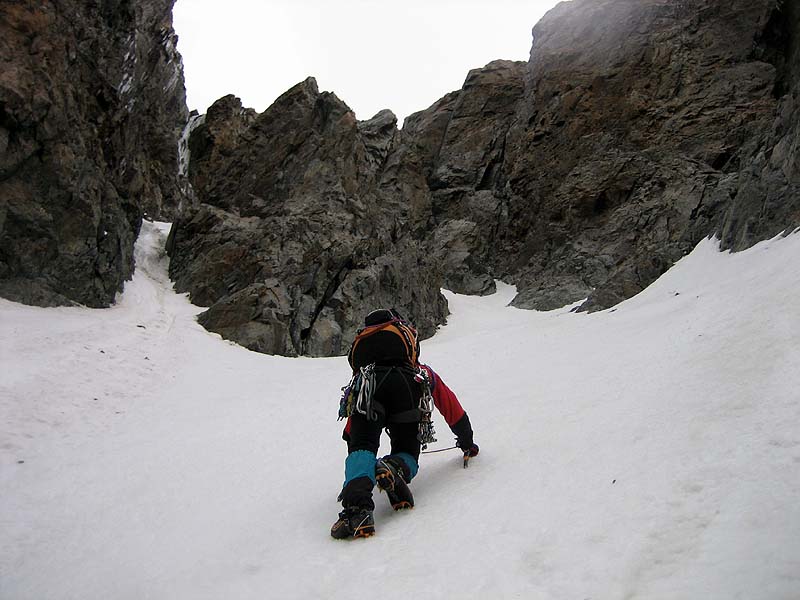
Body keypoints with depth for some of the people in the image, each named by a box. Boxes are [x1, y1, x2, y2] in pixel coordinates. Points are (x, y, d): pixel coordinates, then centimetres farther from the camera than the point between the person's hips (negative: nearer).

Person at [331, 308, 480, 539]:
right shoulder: (425, 373, 45)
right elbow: (453, 410, 51)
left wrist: (353, 445, 62)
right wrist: (467, 443, 66)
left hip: (365, 382, 1)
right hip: (404, 384, 0)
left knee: (361, 448, -3)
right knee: (407, 452, 12)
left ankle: (357, 507, -33)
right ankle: (395, 469, -25)